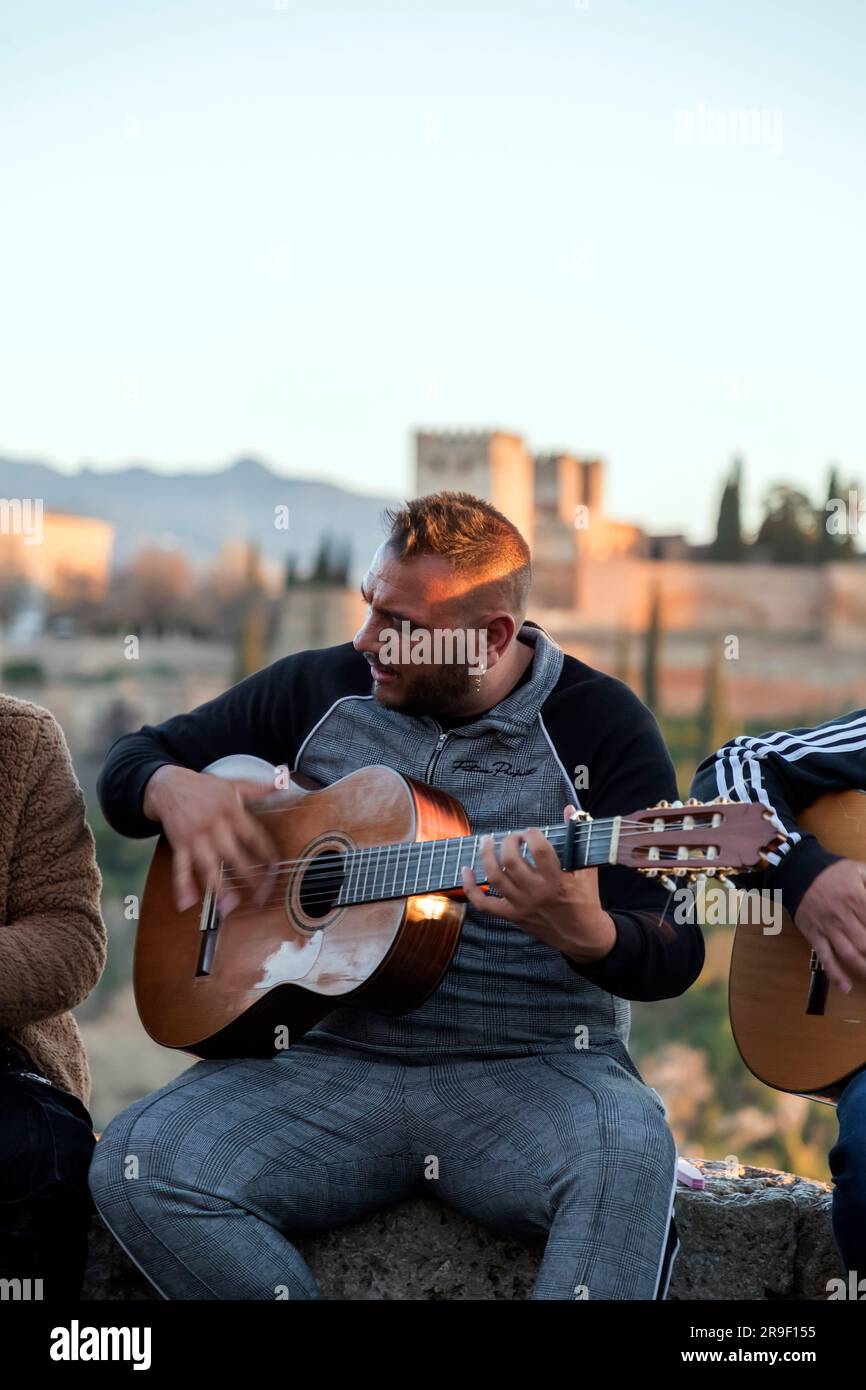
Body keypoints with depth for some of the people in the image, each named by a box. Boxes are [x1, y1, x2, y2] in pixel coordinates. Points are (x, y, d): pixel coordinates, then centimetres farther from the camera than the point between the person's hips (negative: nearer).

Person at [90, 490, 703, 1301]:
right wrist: (175, 789, -6)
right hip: (334, 1058, 4)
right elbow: (130, 764, 19)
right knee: (135, 1165, -23)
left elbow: (674, 955, -7)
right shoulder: (321, 689, 8)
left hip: (534, 1070, -3)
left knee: (628, 1150, -38)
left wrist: (583, 935, -31)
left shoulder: (597, 724, -2)